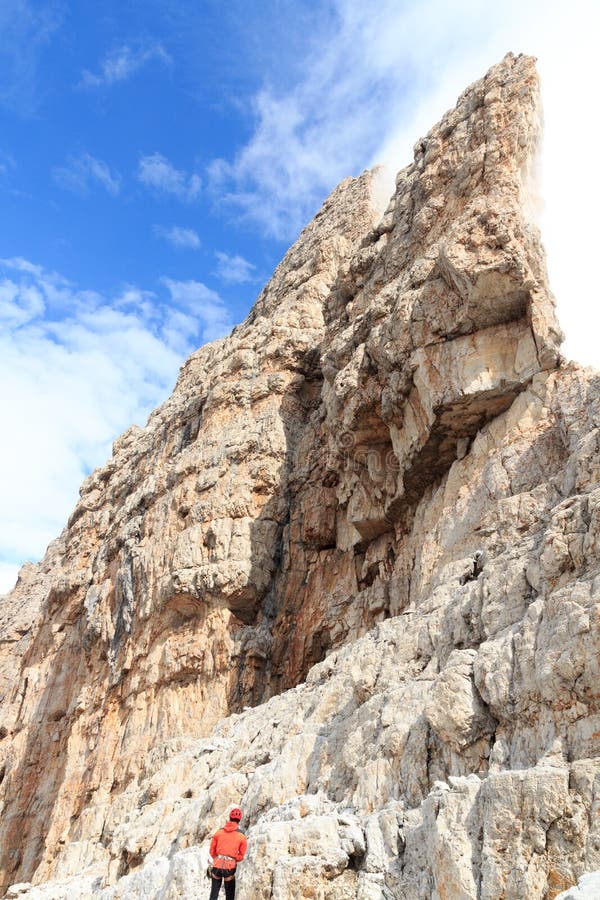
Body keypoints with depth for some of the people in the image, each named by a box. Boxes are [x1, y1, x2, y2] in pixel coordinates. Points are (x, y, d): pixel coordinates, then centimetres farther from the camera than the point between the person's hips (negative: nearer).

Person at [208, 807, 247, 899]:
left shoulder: (219, 832, 2)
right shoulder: (241, 836, -4)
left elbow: (212, 850, 7)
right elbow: (241, 855, 0)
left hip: (217, 865, 2)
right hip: (230, 867, -2)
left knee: (214, 892, 18)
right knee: (229, 894, 15)